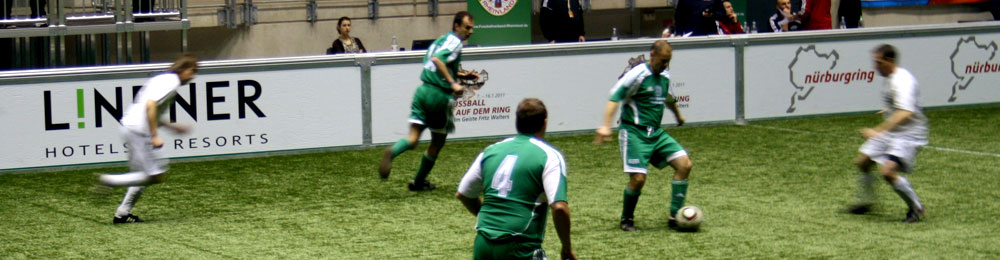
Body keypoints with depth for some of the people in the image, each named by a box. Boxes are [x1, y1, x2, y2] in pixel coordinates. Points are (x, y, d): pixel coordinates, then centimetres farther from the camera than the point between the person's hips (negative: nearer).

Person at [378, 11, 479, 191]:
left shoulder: (441, 40, 21)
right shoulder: (454, 41, -7)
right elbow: (437, 59, -24)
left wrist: (462, 75, 32)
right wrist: (453, 83, -27)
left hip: (423, 90, 7)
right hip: (439, 95, -7)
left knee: (413, 138, -4)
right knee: (437, 143, 13)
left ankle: (392, 152, -36)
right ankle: (419, 182, 22)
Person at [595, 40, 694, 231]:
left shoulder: (665, 76, 11)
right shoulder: (637, 74, -12)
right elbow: (614, 97, -17)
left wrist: (678, 115, 52)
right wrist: (605, 126, -29)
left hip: (656, 133, 7)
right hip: (634, 133, -7)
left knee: (685, 164, -6)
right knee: (638, 178, -16)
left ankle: (675, 217, -1)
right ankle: (626, 220, 10)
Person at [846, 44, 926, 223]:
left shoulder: (902, 80, -23)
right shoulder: (890, 79, 7)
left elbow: (905, 113, -36)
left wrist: (878, 131, -39)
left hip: (908, 134, -10)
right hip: (890, 133, 10)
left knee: (887, 171, -25)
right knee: (862, 162, 13)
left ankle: (916, 208, -7)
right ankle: (865, 202, 35)